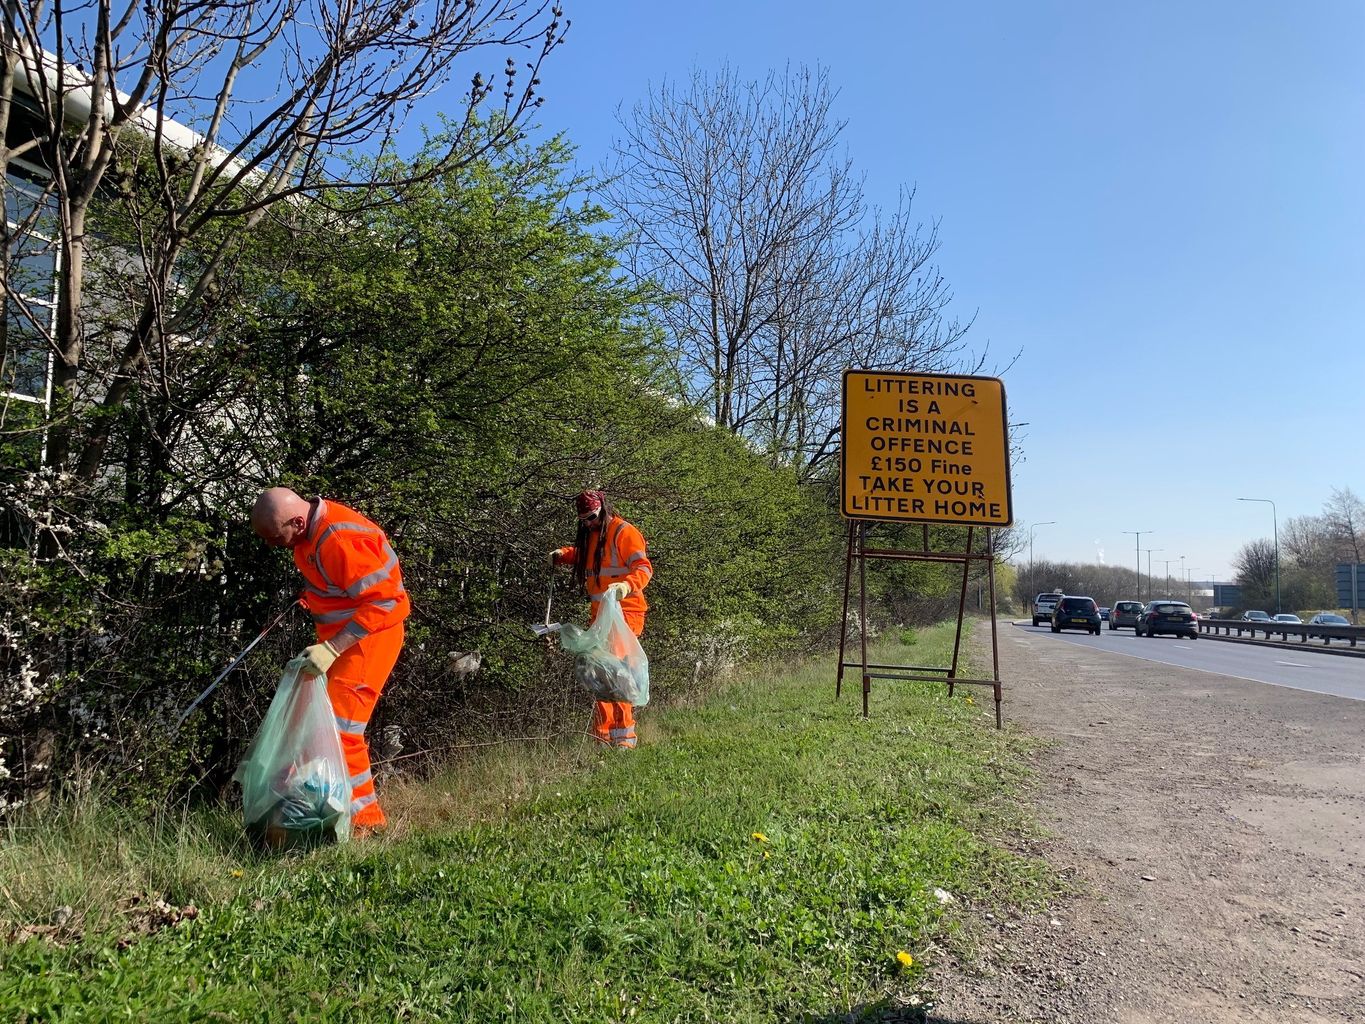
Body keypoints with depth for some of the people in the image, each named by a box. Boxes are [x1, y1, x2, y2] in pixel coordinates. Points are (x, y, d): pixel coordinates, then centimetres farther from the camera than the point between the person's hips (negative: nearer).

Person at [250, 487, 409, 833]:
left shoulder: (340, 541, -29)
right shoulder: (310, 528, 0)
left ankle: (363, 818, 6)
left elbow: (381, 602, -30)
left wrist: (331, 649, -31)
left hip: (367, 635, -10)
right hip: (338, 633, 10)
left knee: (339, 727, -9)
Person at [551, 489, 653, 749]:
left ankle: (624, 736, -11)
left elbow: (644, 568, -18)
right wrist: (562, 555, 20)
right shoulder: (590, 535, 19)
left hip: (624, 611, -9)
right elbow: (580, 553, 40)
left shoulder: (624, 532, -9)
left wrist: (627, 585, -37)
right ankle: (602, 736, 19)